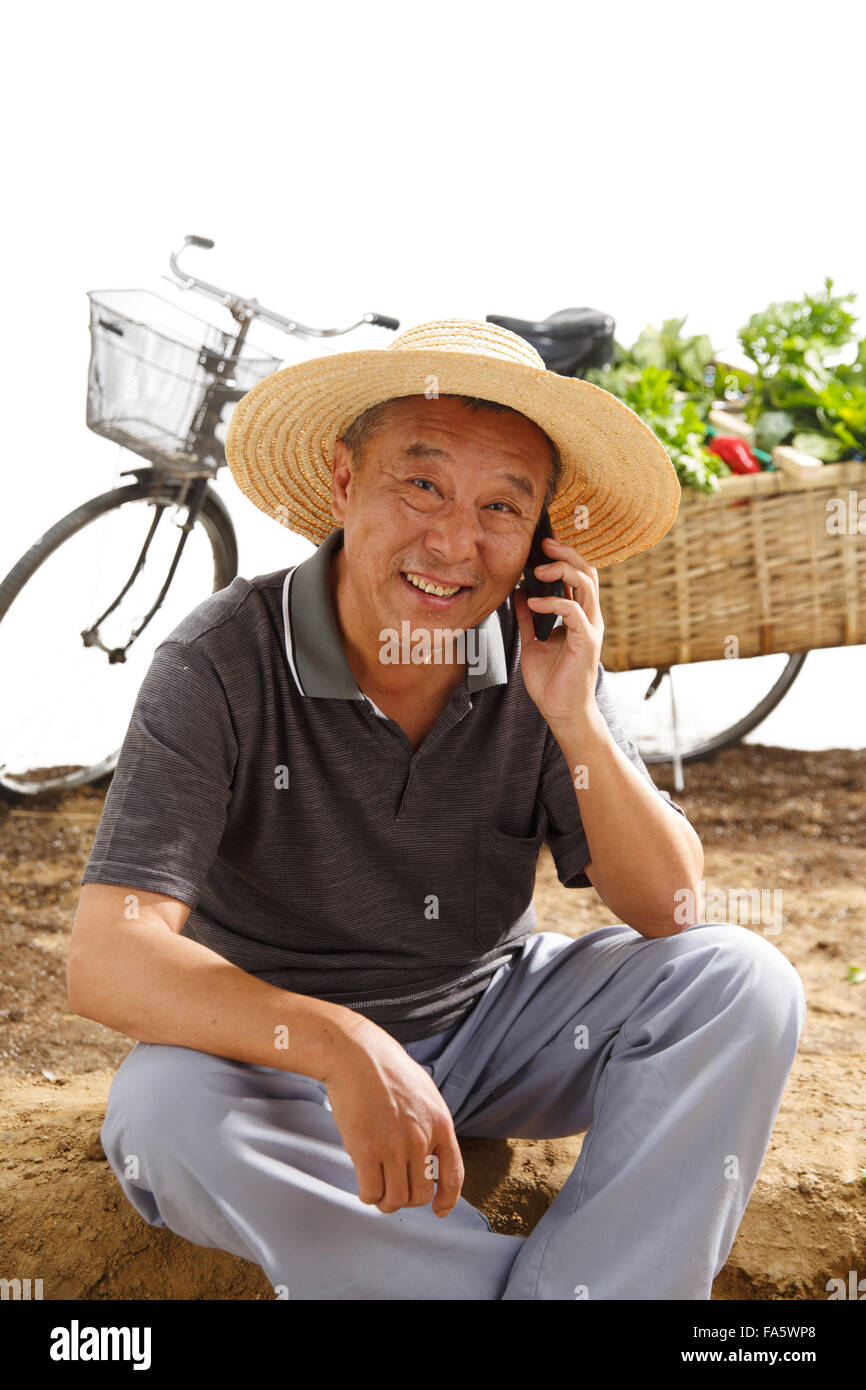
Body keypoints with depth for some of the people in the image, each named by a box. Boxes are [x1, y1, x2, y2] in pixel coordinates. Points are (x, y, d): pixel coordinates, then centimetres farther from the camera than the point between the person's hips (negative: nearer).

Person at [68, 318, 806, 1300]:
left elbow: (670, 912, -9)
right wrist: (340, 1044, -42)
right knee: (162, 1111, -33)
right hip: (284, 1048, -2)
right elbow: (106, 959, -27)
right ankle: (591, 1284, -22)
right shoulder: (221, 664, -21)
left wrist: (575, 721, -25)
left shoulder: (541, 658, -11)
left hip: (495, 1016, 3)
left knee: (742, 980, -15)